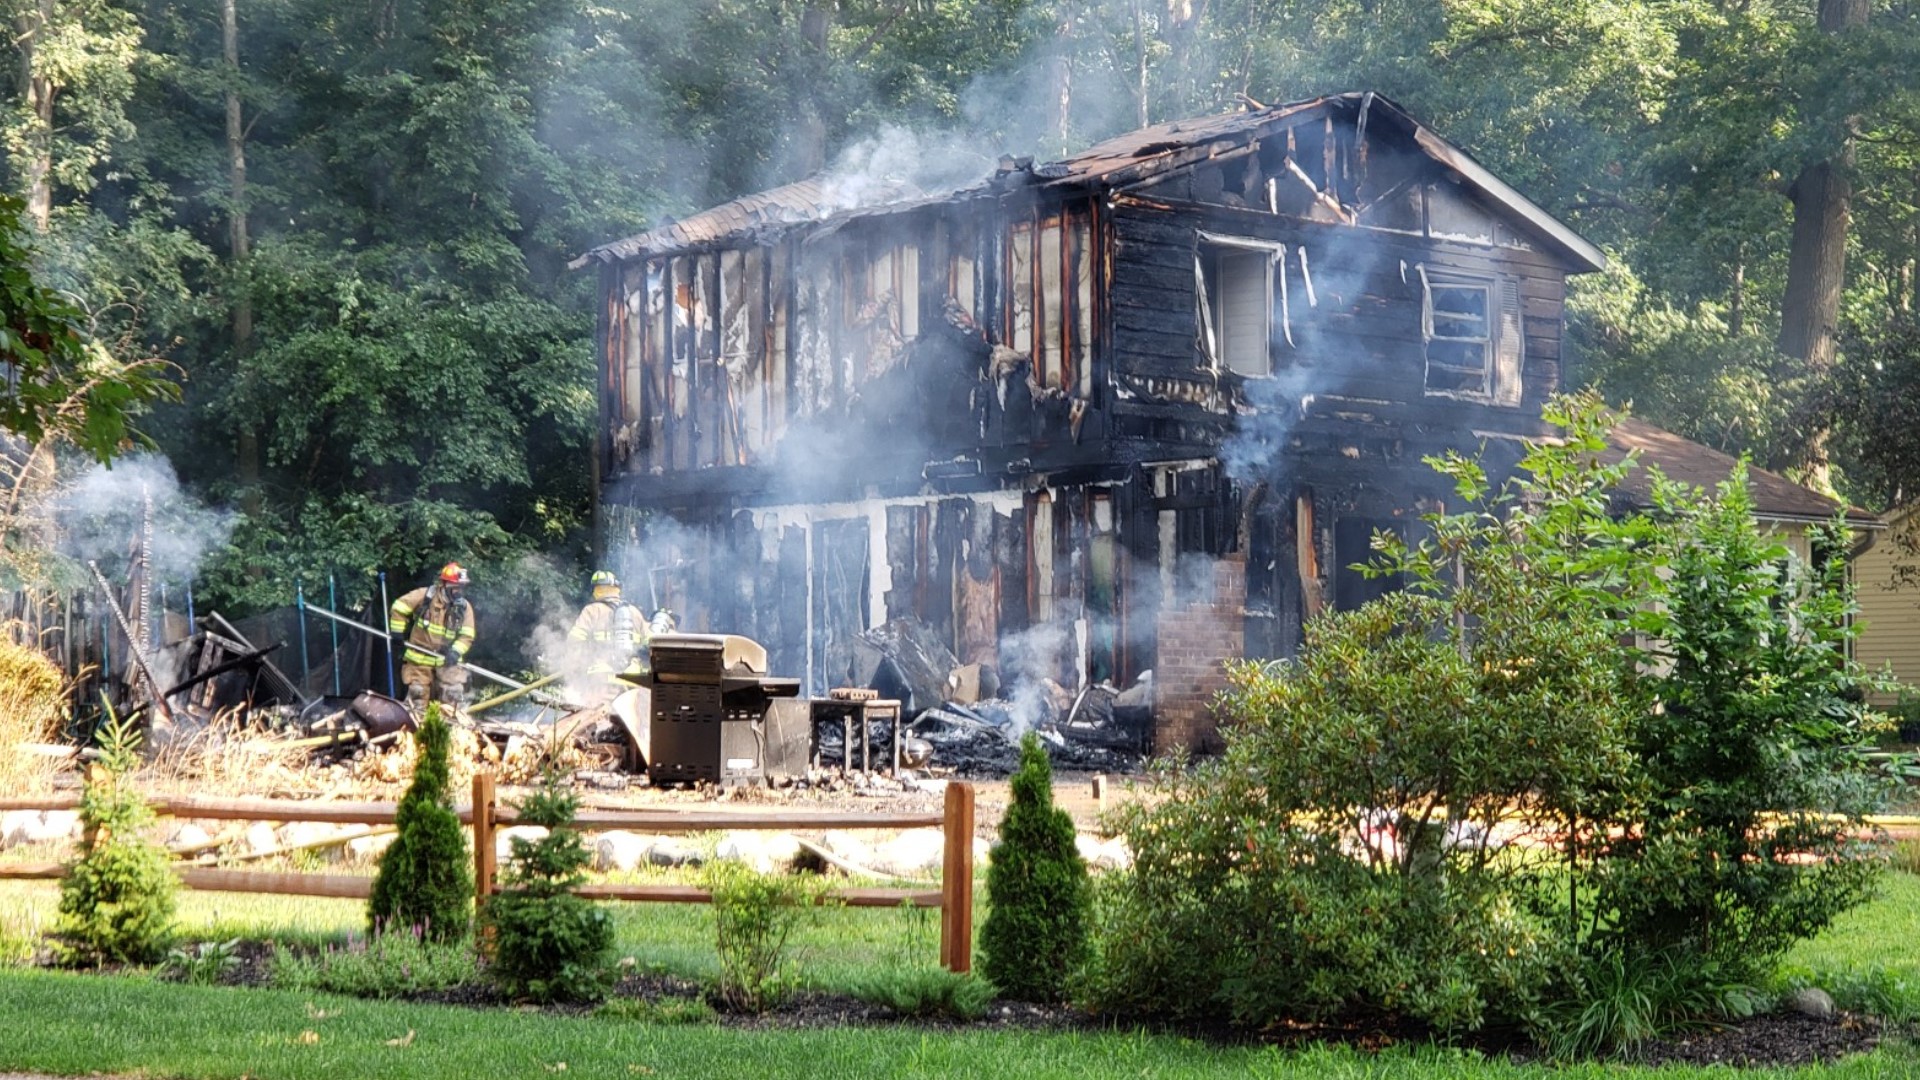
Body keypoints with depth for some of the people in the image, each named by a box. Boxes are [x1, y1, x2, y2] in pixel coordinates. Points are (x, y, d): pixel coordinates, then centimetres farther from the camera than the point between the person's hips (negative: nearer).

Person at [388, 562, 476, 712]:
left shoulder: (464, 607, -3)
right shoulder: (425, 595, -11)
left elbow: (467, 635, -4)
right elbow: (399, 607, -3)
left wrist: (456, 652, -21)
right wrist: (397, 633, -3)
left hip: (447, 661, 2)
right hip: (420, 659, -2)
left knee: (454, 696, -8)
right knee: (417, 699, 6)